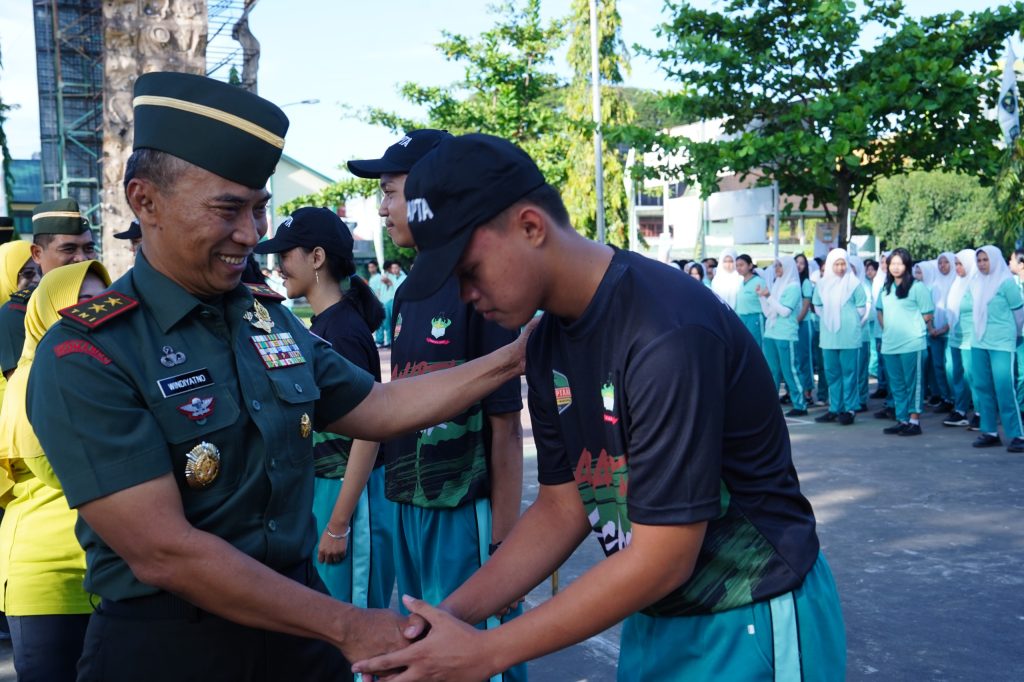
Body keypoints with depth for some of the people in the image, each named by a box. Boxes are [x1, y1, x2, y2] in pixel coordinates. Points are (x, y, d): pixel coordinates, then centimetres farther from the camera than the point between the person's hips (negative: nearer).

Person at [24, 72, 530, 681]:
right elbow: (162, 552, -22)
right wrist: (347, 627, -21)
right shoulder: (85, 356, -16)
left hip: (295, 628, 6)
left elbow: (378, 409, 14)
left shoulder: (273, 320, 4)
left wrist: (513, 358, 7)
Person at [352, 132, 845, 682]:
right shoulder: (549, 342, -2)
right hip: (654, 614, 7)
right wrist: (451, 614, -9)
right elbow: (561, 508, 3)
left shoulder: (669, 331, -27)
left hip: (752, 620, -7)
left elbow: (662, 559, -26)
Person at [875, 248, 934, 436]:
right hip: (890, 345, 7)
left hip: (911, 344, -7)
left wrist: (910, 327, 1)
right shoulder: (886, 287, 13)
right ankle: (902, 420, 18)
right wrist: (888, 329, 13)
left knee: (913, 383, -1)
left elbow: (927, 315, -6)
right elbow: (880, 311, 23)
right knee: (896, 385, 11)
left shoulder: (917, 287, -7)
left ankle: (914, 421, 3)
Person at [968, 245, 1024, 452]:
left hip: (1001, 343, -6)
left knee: (1004, 389, -10)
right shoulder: (975, 283, 9)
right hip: (979, 342, 6)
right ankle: (989, 432, 13)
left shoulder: (1005, 282, -8)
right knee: (983, 388, 6)